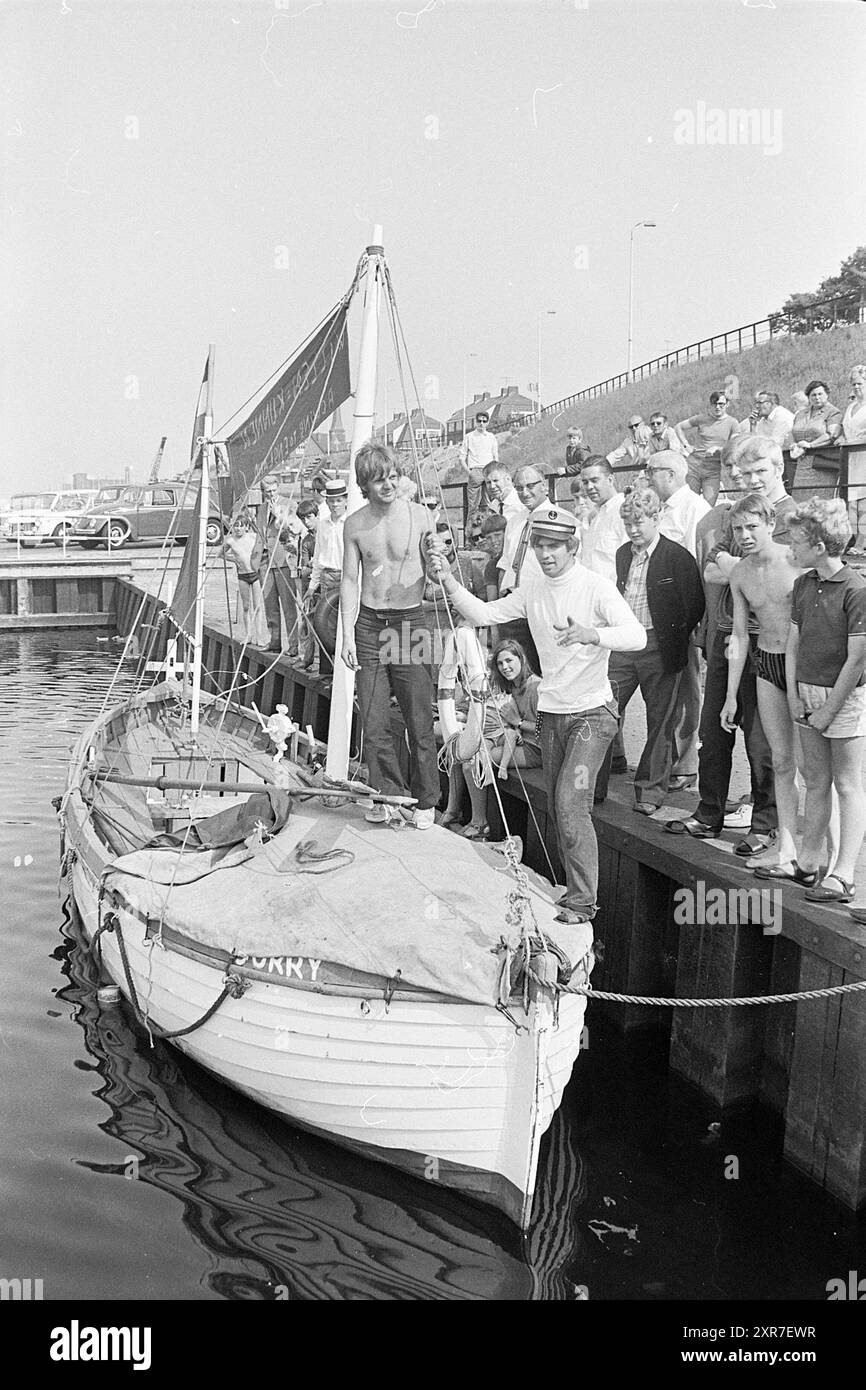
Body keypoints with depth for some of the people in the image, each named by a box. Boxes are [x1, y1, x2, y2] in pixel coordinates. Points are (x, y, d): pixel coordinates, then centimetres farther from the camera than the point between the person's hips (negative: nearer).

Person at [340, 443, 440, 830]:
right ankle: (388, 794, 17)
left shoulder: (420, 515, -2)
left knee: (419, 720, 1)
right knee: (373, 721, 3)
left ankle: (425, 801, 14)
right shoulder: (355, 524, 4)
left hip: (410, 622, -2)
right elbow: (349, 580, 5)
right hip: (368, 624, 2)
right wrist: (348, 634, 0)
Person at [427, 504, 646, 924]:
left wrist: (591, 633, -42)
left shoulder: (596, 587, -14)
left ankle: (583, 900, -5)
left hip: (592, 712, -6)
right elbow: (482, 614, 6)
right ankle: (574, 887, 26)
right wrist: (448, 581, -7)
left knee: (571, 803, -15)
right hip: (551, 712, 6)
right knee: (558, 808, 12)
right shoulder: (532, 588, 4)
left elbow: (637, 636, -25)